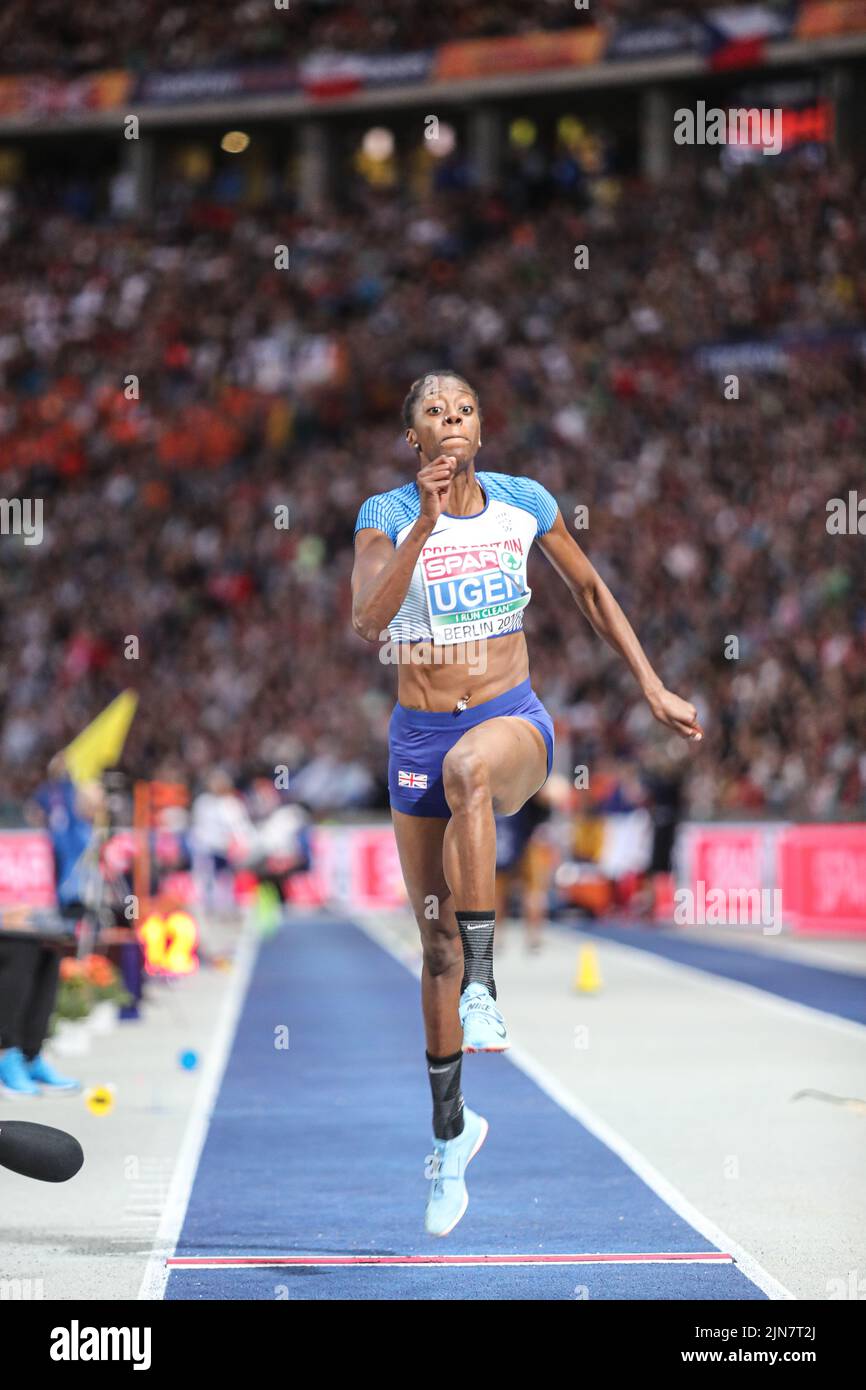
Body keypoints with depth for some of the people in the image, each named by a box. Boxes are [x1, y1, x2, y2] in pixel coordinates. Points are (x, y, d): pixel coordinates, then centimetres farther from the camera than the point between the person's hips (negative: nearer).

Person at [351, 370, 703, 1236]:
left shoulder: (524, 502, 0)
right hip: (420, 735, 1)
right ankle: (450, 1132, 25)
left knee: (468, 766, -40)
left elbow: (588, 590, 16)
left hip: (514, 721, -1)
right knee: (436, 945, 6)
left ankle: (482, 986, -38)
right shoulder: (386, 515, -5)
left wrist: (652, 687, 13)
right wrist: (426, 523, -31)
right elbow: (367, 622, -23)